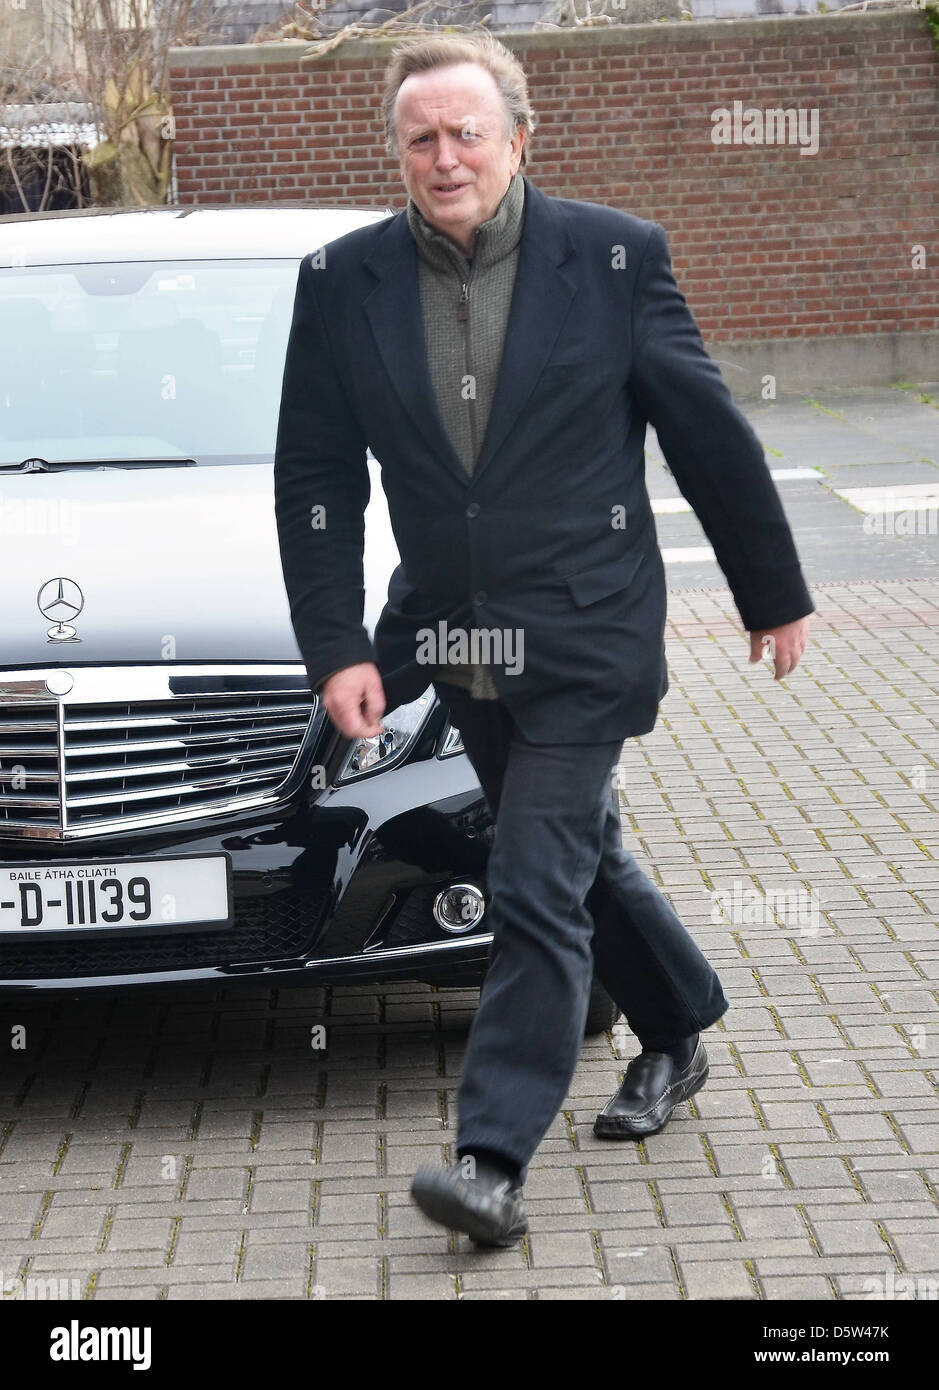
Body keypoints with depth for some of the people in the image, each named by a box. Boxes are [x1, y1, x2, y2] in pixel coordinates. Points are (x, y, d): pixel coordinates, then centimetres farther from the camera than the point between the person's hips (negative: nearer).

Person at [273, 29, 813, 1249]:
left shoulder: (614, 257, -8)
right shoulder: (344, 282, -1)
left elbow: (710, 436, 0)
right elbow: (315, 477, 2)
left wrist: (774, 594, 6)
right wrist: (336, 648, -5)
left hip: (583, 642, -4)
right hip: (451, 641, 5)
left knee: (537, 889, -8)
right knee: (581, 861, 20)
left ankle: (495, 1160, -5)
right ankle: (680, 1031, 42)